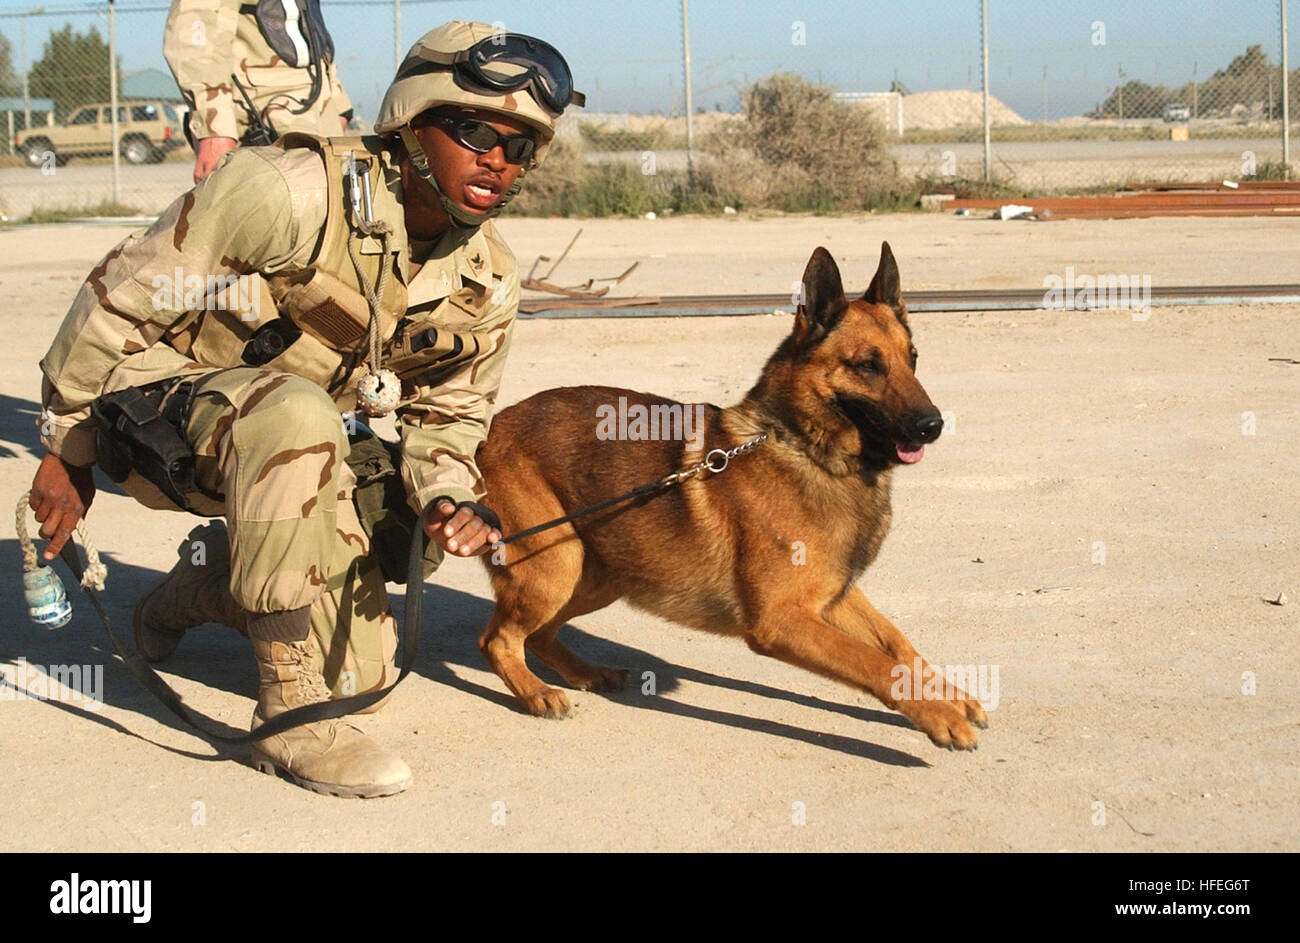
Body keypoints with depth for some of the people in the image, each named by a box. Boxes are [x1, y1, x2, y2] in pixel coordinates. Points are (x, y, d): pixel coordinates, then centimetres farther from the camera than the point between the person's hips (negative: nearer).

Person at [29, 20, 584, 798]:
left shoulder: (488, 287, -6)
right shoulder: (289, 194, -27)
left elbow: (449, 414, 8)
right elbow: (121, 300, -18)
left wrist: (447, 499, -16)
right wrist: (67, 450, -8)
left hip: (295, 445, 7)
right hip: (160, 403, -7)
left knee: (363, 669, 5)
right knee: (296, 415, -41)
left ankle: (205, 583, 34)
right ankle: (291, 713, -31)